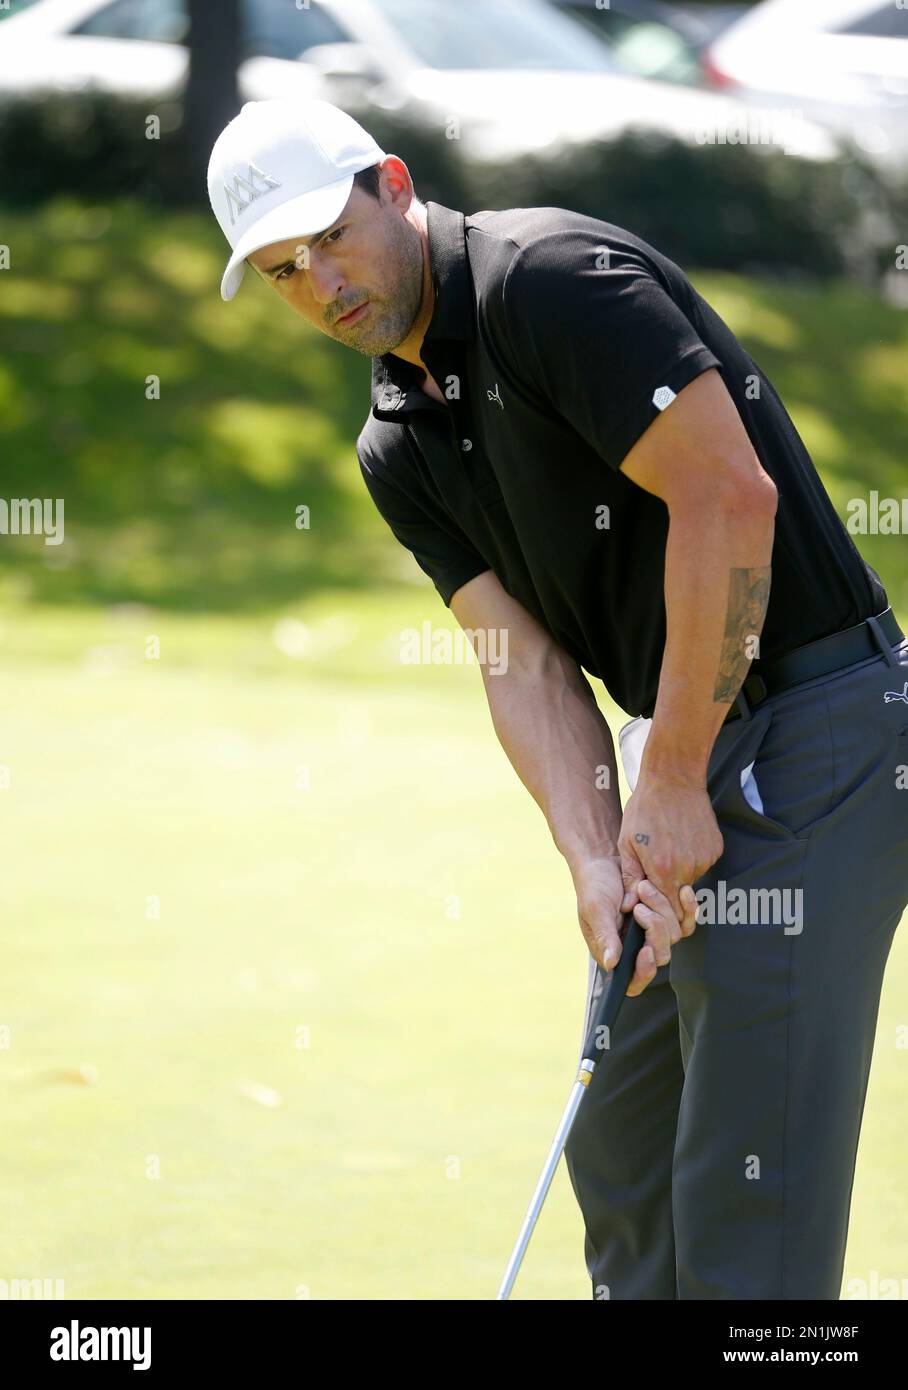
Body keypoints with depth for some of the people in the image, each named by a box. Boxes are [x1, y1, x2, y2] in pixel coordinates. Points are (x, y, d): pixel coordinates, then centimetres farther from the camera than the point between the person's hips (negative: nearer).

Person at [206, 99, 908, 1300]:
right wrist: (598, 863, -14)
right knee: (619, 1158, 13)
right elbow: (527, 663, 4)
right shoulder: (399, 448, 11)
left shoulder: (552, 278, -16)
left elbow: (729, 492, -23)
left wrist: (675, 782, -19)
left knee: (748, 1179, -10)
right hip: (685, 746, 10)